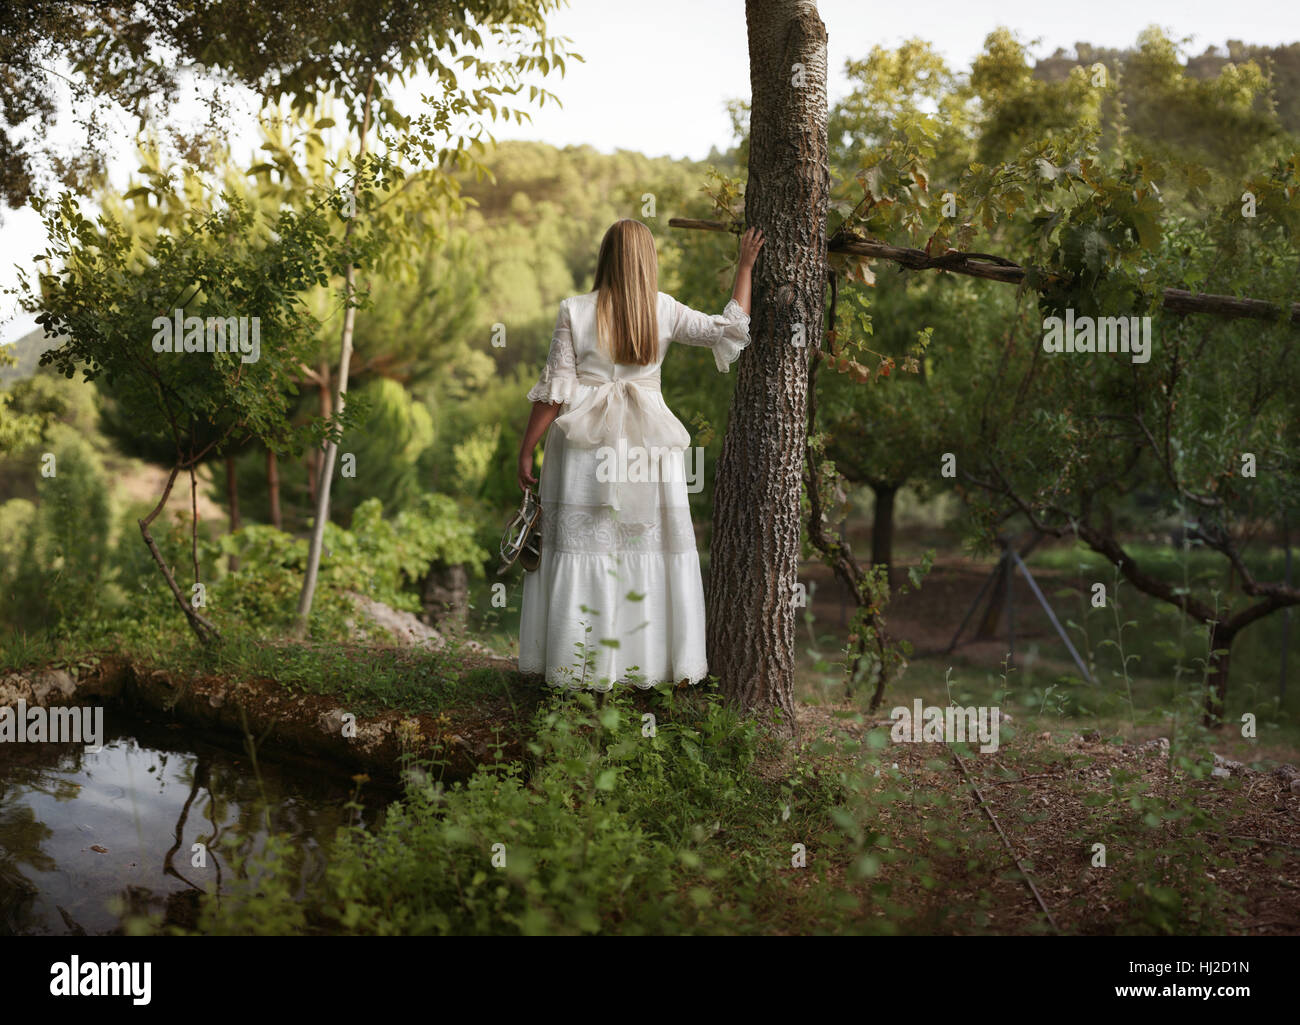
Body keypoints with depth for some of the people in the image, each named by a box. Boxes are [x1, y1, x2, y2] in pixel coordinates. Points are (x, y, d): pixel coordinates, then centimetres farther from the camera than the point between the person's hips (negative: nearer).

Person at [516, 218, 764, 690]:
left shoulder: (575, 311, -4)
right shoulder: (663, 311, -1)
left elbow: (554, 389, -5)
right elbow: (732, 329, 7)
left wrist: (526, 451, 2)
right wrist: (745, 266, 17)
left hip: (585, 443, -1)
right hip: (649, 441, 1)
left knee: (581, 548, 3)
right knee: (654, 546, 9)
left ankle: (580, 665, 6)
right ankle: (659, 660, 15)